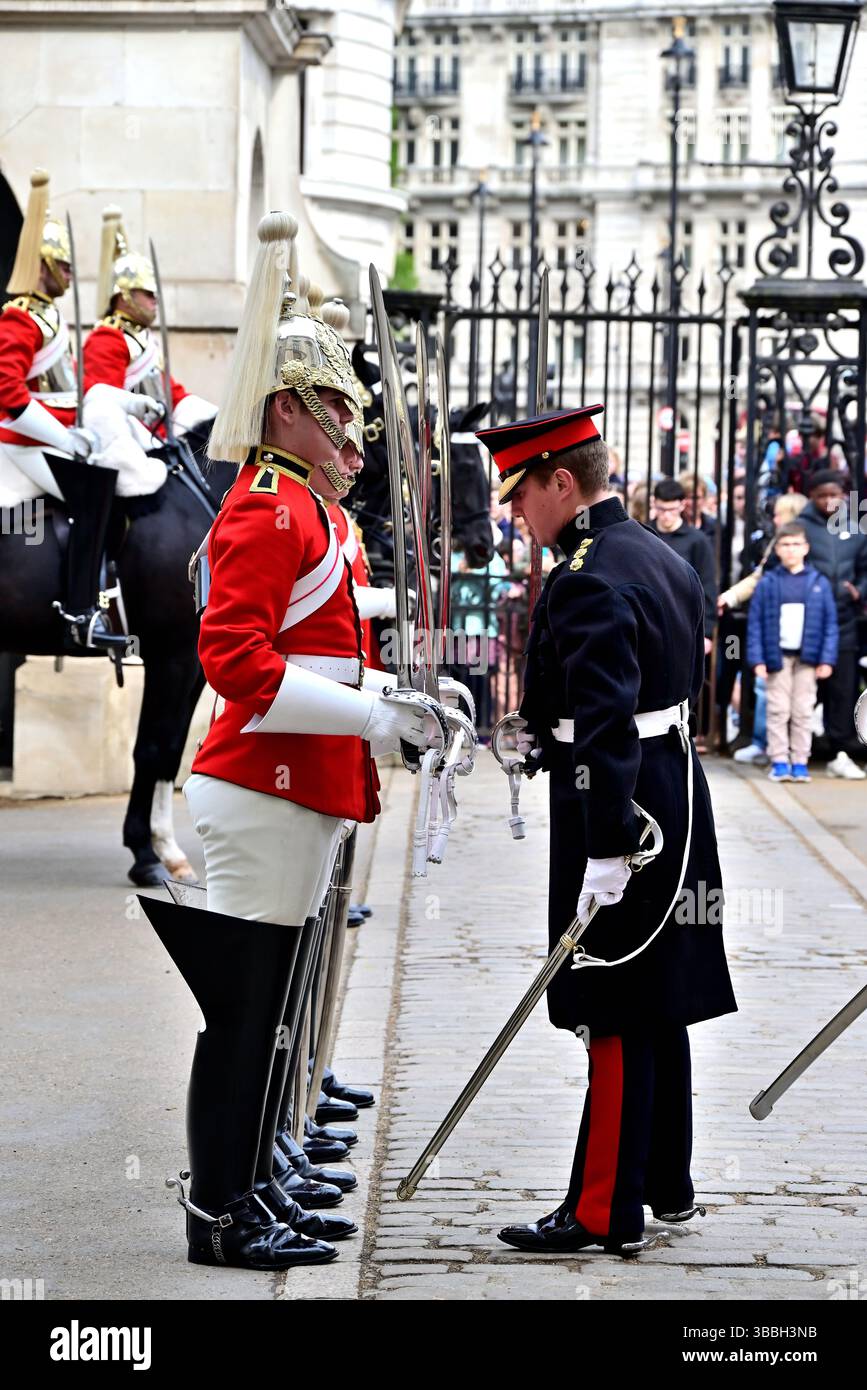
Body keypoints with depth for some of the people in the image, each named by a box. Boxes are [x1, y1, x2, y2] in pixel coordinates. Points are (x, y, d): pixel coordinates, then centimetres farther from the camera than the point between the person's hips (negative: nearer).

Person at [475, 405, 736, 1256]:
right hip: (677, 800, 10)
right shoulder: (666, 561, 12)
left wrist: (606, 848, -29)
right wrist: (548, 739, 21)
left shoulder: (587, 582, -19)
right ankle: (667, 1186, 26)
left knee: (616, 1017, -4)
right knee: (657, 1007, 17)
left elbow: (607, 721, -27)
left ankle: (605, 1213, 2)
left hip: (619, 813, -10)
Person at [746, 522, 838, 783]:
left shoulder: (819, 583, 2)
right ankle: (779, 761, 6)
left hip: (807, 658, 1)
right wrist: (757, 659, -8)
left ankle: (800, 761, 9)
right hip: (777, 656, -1)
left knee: (803, 711, 4)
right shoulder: (767, 584, -1)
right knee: (778, 710, 2)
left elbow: (830, 624, 3)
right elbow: (755, 623, -1)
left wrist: (827, 659, -4)